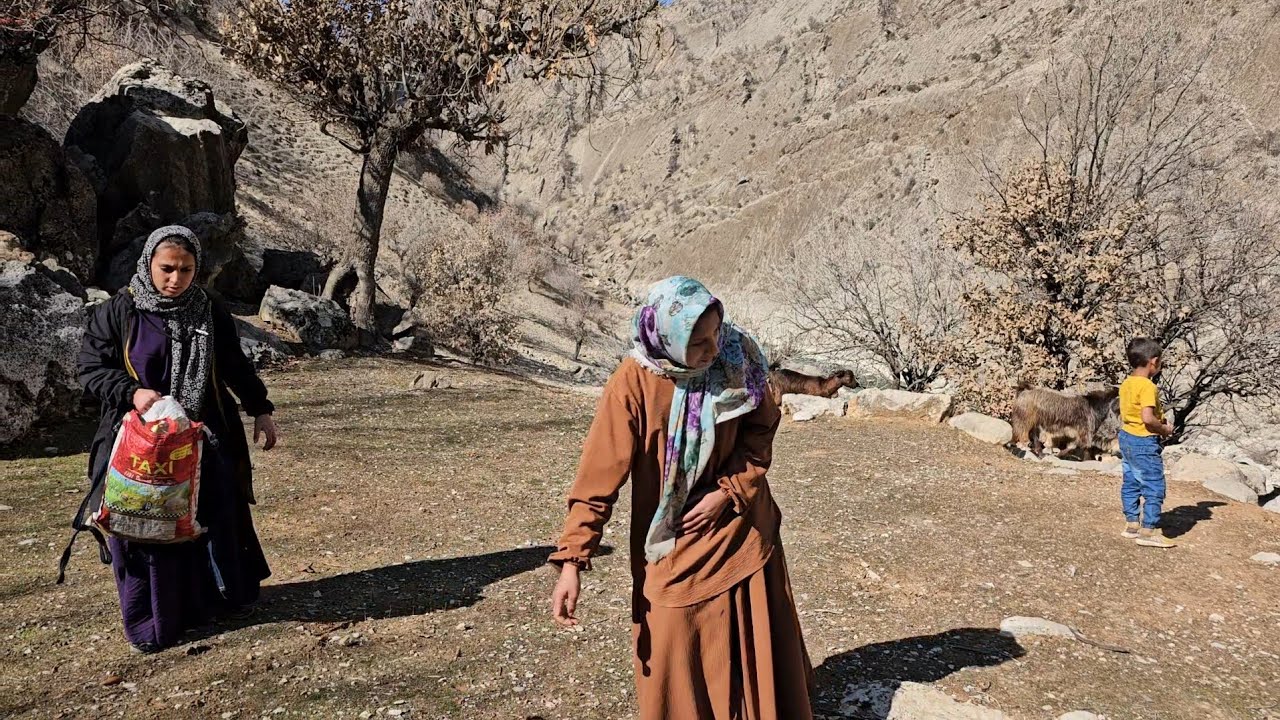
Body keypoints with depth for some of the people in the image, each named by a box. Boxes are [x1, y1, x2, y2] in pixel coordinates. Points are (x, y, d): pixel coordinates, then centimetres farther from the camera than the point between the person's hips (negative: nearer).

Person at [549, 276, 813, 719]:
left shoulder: (737, 359, -14)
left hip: (742, 529, 3)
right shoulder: (633, 383, -22)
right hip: (673, 544, -2)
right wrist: (572, 560, -24)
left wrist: (729, 490, -13)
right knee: (674, 665, 6)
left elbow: (761, 429, 0)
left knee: (758, 650, 14)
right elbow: (600, 474, -21)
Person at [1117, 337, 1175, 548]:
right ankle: (1149, 531, 0)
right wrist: (1165, 429, -11)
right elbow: (1148, 418, -28)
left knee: (1130, 483, 15)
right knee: (1154, 487, -2)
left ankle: (1131, 524, 23)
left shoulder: (1126, 384, 7)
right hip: (1144, 442, -9)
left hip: (1126, 437, 9)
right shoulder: (1147, 386, -20)